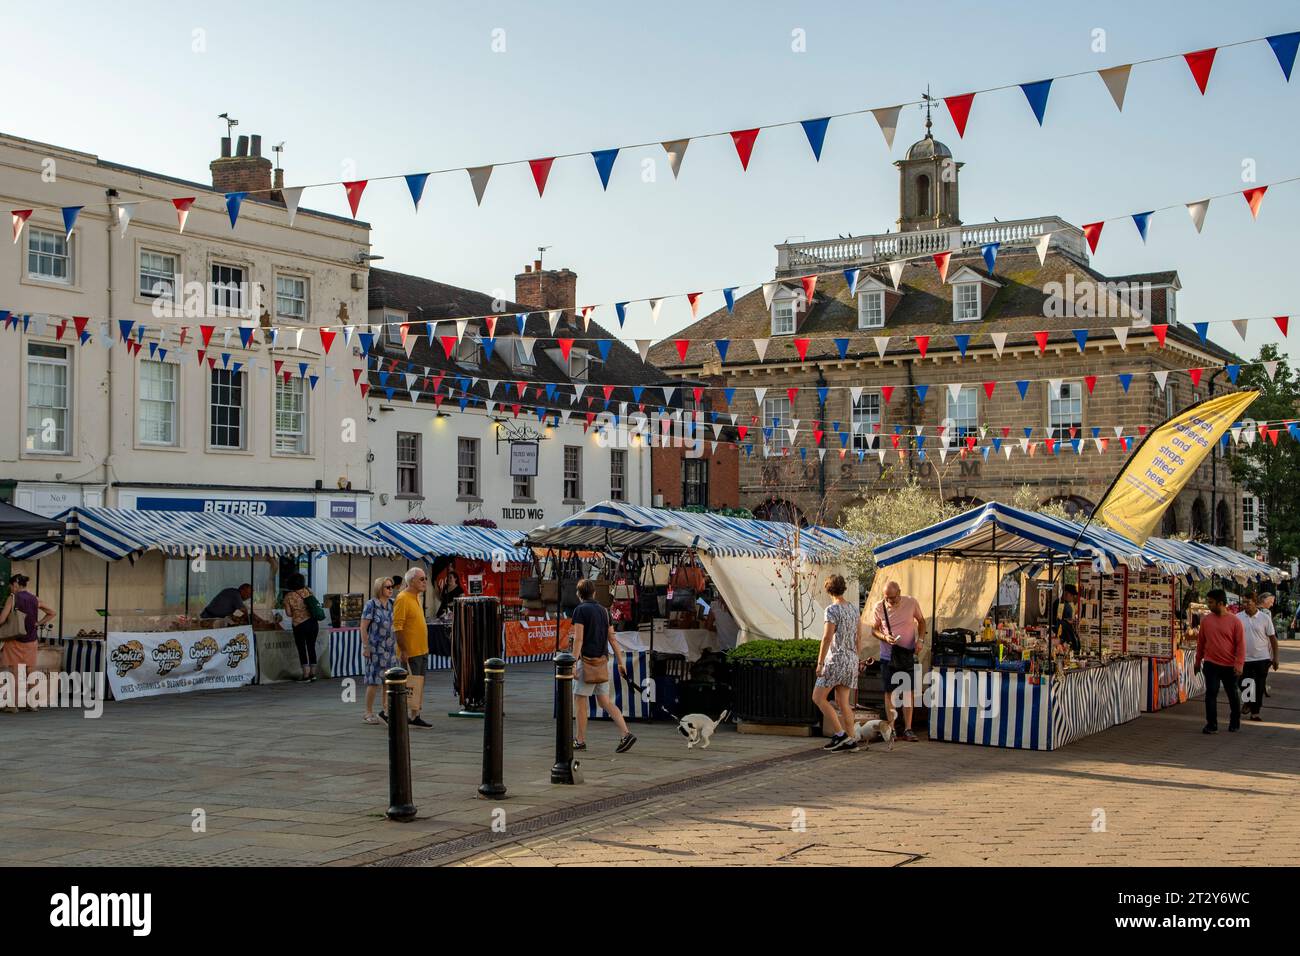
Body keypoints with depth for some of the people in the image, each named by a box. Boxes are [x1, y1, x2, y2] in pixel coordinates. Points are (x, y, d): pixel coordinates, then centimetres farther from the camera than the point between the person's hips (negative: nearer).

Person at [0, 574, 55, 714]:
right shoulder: (35, 600, 5)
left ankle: (13, 705, -2)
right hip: (31, 640, 4)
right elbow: (52, 613, 8)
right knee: (30, 673, 10)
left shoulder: (12, 598, -8)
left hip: (14, 640, -4)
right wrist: (38, 624, 8)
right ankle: (31, 703, 13)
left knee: (13, 673, 0)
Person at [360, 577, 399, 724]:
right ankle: (368, 713, 7)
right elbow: (363, 627, -9)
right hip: (376, 649, -6)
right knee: (374, 681, -3)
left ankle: (384, 711, 21)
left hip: (391, 648, 6)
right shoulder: (371, 605, -8)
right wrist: (365, 647, -13)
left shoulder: (392, 604, 8)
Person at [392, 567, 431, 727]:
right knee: (410, 684, -5)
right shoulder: (403, 599, -16)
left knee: (419, 683, 12)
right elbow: (397, 627, -20)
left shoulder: (416, 597, 14)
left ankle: (415, 716, 18)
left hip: (421, 650, 9)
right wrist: (403, 650, -22)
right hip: (410, 652, -9)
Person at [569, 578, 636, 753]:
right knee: (605, 701, 7)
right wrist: (620, 663, 13)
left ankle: (580, 740, 9)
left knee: (579, 699, 5)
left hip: (587, 660, -7)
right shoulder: (603, 611, 13)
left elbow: (578, 639, -14)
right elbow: (612, 639, 12)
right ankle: (626, 734, -7)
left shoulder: (580, 610, -7)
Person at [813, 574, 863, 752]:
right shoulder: (853, 610, 11)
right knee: (843, 702, 10)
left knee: (818, 697, 0)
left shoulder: (832, 610, -11)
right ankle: (850, 740, 7)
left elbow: (827, 637, -17)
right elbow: (859, 637, 16)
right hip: (851, 660, 7)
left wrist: (820, 662, -15)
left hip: (836, 659, -7)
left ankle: (839, 734, -6)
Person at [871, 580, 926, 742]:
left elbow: (921, 621, 8)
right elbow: (874, 629, 3)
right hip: (888, 656, 0)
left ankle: (907, 729, 2)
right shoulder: (879, 608, -8)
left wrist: (920, 640, -6)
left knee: (908, 692, 0)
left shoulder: (912, 603, -8)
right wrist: (884, 637, -17)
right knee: (889, 692, 5)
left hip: (908, 655, 0)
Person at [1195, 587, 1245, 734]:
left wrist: (1239, 664, -14)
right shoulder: (1206, 620, 1)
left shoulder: (1235, 621, -7)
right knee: (1211, 693, -5)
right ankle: (1211, 725, -1)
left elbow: (1241, 644, -7)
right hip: (1211, 664, 2)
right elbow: (1201, 642, 10)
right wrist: (1198, 661, 14)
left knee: (1233, 695, 12)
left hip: (1230, 666, -1)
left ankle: (1235, 724, 28)